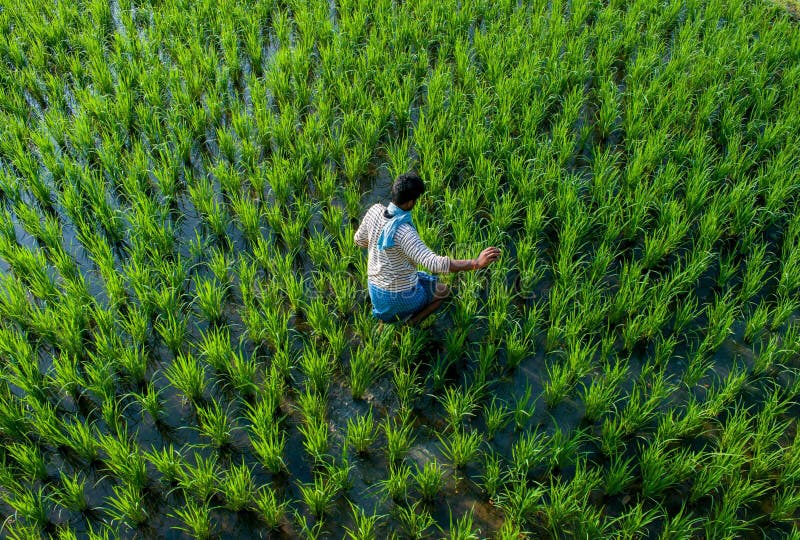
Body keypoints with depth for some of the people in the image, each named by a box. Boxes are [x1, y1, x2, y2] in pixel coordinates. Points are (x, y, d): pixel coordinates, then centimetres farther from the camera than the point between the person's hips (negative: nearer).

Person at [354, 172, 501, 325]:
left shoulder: (375, 210, -14)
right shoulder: (405, 233, -35)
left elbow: (359, 240, 4)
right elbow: (435, 264, -44)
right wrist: (477, 263, -47)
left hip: (375, 289, 7)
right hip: (402, 295, -7)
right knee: (443, 290, 22)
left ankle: (386, 314, 23)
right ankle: (409, 323, 9)